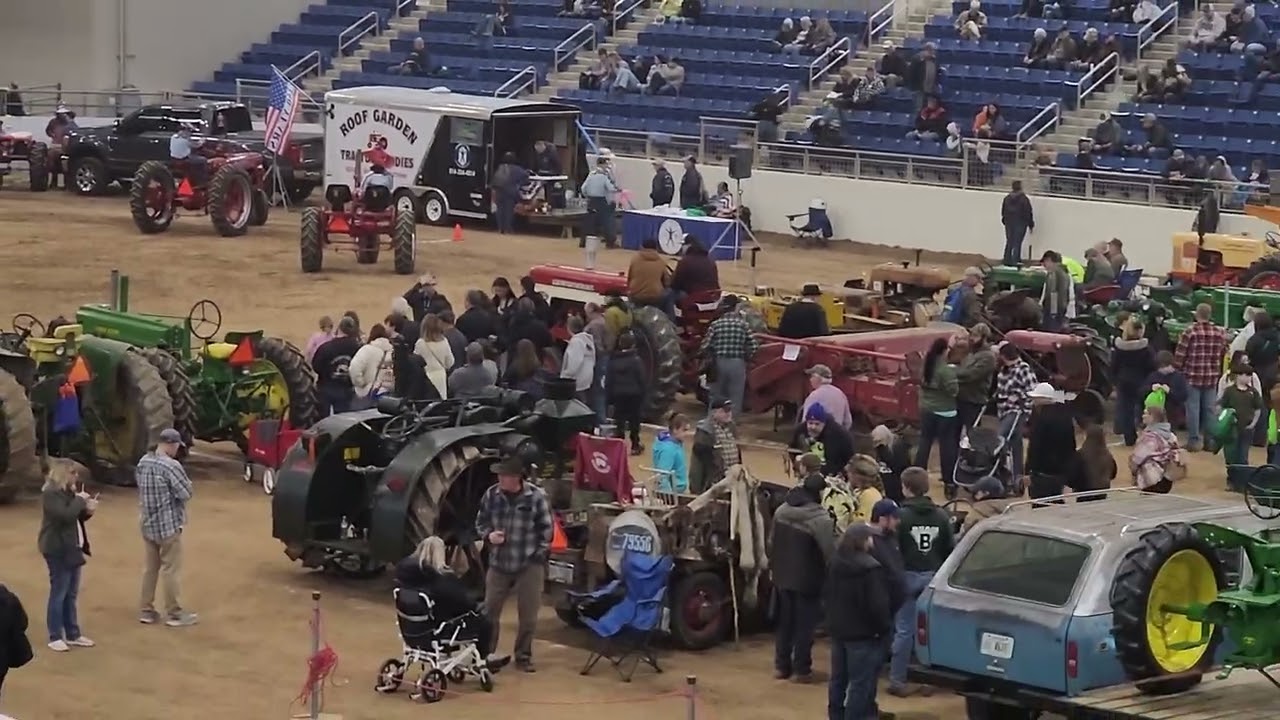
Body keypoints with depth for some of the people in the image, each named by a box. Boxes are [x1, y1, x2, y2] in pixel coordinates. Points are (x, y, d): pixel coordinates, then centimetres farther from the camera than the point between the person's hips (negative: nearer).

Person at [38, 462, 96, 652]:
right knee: (58, 593, -5)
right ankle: (55, 637, 1)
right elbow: (66, 515, -29)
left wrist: (87, 510, -1)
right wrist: (79, 500, -16)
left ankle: (73, 634, 21)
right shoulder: (50, 494, -16)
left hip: (72, 549, 9)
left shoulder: (68, 492, 14)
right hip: (58, 550, -9)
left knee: (71, 594, 14)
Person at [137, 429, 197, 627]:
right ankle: (174, 613, 9)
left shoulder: (143, 462, 4)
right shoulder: (171, 466, -20)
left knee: (150, 567, 15)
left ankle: (146, 610, 20)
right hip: (169, 525, -7)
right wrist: (187, 484, 3)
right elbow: (186, 493, -17)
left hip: (148, 524, 7)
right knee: (171, 569, 2)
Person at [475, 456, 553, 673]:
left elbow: (546, 529, -3)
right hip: (498, 564, 2)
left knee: (528, 614, 6)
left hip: (529, 565, -2)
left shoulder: (536, 497, -10)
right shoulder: (491, 494, -3)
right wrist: (488, 535, -10)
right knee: (489, 611, 5)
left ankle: (523, 655, 20)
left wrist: (538, 554, -7)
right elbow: (480, 522, 10)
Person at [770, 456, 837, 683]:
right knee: (804, 625, 4)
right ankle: (801, 669, 9)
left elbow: (771, 543, 11)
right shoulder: (820, 519, -21)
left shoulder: (782, 511, 1)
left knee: (784, 622, 17)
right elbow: (830, 553, -22)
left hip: (783, 577, 6)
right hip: (808, 579, -6)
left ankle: (781, 665, 22)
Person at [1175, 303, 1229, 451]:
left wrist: (1177, 371, 5)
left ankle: (1194, 440, 2)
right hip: (1212, 378, 3)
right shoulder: (1220, 333, 0)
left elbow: (1179, 356, -9)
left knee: (1193, 408, 2)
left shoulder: (1190, 332, -11)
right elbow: (1224, 354, 7)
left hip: (1192, 377, -3)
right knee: (1209, 409, 10)